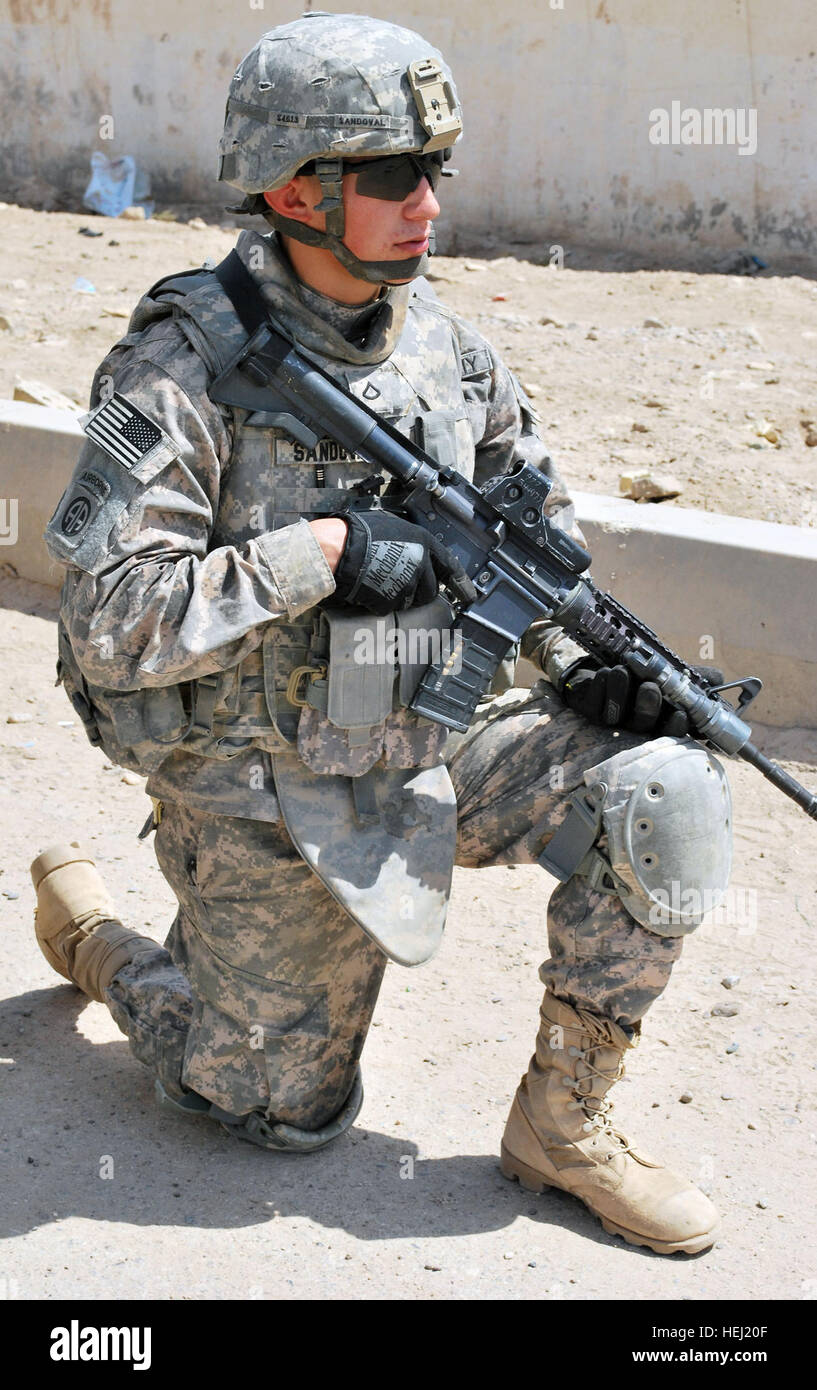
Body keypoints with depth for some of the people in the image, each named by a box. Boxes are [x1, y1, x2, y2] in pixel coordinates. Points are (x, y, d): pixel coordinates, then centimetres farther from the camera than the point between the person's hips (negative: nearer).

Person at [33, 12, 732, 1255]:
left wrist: (584, 667, -5)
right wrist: (323, 551, -27)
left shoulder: (444, 346, 0)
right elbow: (110, 623, -24)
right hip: (268, 799, -5)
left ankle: (562, 1123, 2)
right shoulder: (185, 364, -19)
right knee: (288, 1114, 8)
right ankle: (93, 930, 34)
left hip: (433, 749, 5)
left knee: (663, 792, -16)